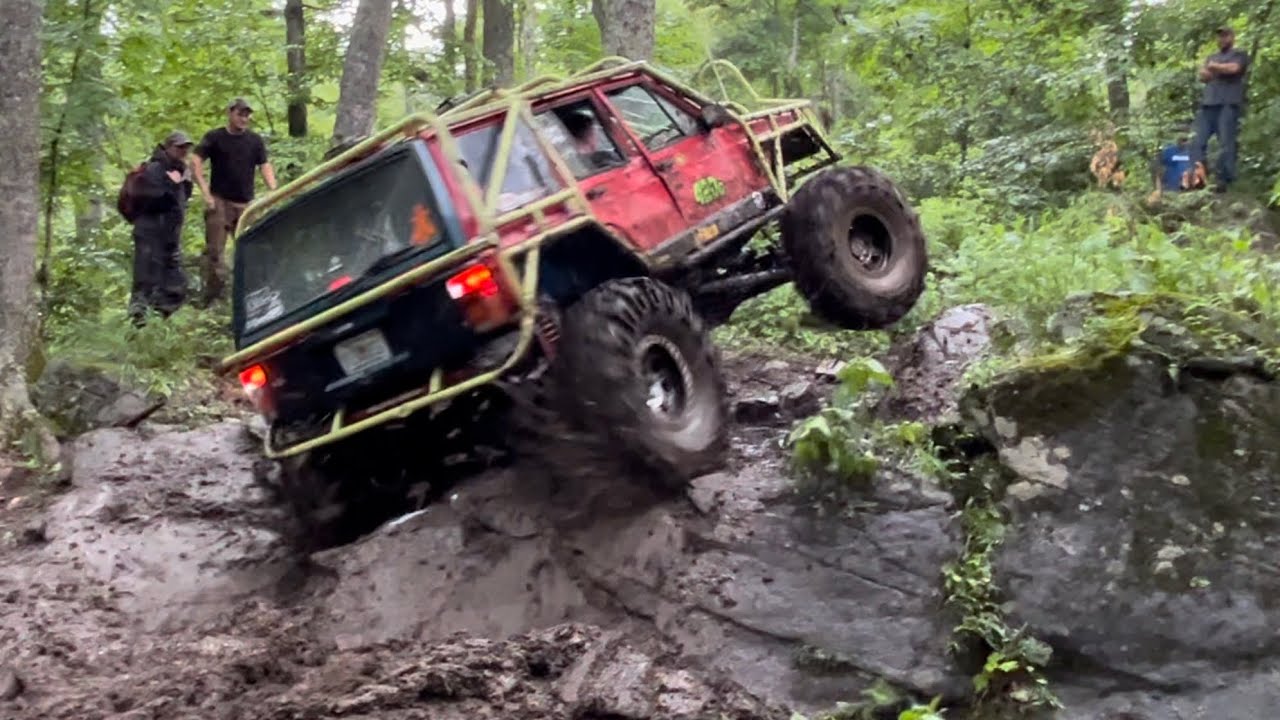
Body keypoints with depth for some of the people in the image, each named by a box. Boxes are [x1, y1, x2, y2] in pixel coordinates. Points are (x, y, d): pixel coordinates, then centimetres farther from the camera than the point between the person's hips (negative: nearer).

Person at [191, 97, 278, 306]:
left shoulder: (255, 140, 10)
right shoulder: (214, 137, 1)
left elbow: (265, 166, 9)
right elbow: (196, 162, -2)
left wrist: (274, 191, -7)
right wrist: (205, 192, -12)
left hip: (246, 203, 3)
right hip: (219, 201, -3)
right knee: (214, 248, -7)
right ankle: (213, 293, -3)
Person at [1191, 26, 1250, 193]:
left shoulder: (1240, 55, 11)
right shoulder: (1212, 57, 28)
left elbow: (1233, 68, -9)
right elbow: (1203, 75, 13)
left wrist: (1214, 67, 6)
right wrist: (1222, 71, -2)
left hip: (1228, 104, -6)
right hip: (1208, 103, 6)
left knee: (1226, 143, -11)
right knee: (1198, 140, -6)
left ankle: (1224, 180, -13)